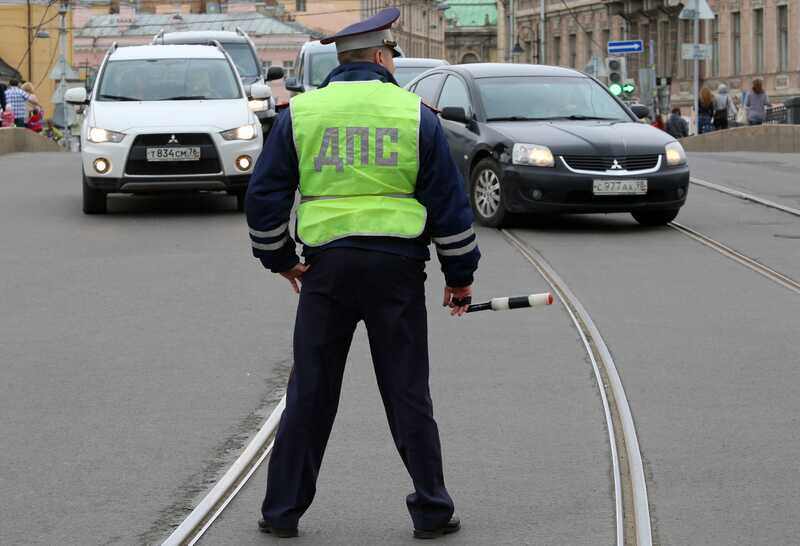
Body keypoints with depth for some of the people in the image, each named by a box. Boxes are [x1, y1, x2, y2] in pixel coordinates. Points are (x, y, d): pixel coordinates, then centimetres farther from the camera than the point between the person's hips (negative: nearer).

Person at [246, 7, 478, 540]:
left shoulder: (300, 113, 4)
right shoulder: (416, 115, 1)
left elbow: (265, 195, 5)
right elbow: (449, 202, 2)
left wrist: (279, 257, 18)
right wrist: (460, 273, 11)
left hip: (326, 266, 1)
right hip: (397, 267, -1)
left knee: (309, 393, 9)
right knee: (409, 394, 7)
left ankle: (283, 510, 12)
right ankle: (432, 511, 10)